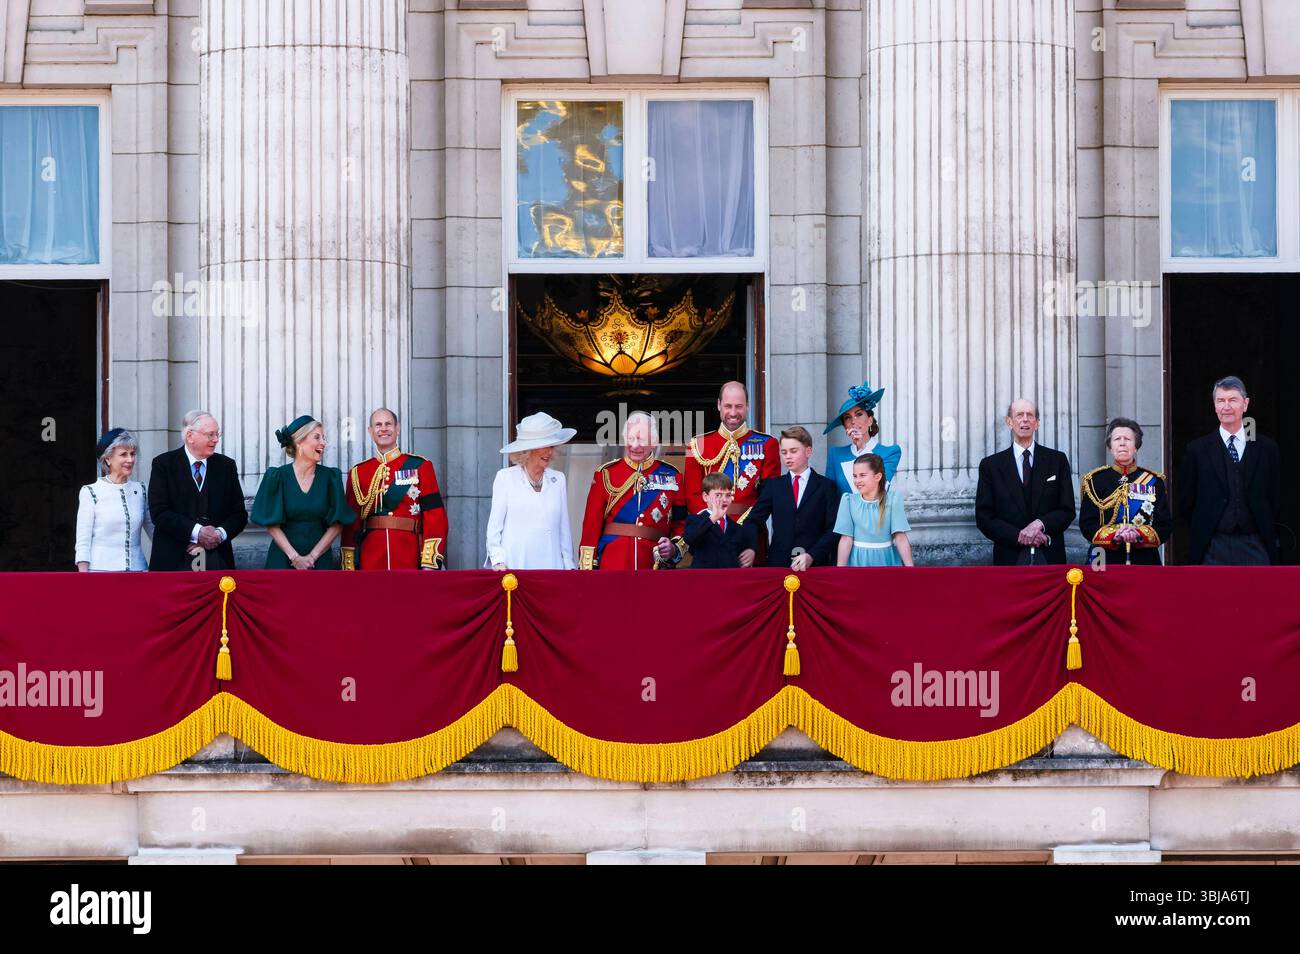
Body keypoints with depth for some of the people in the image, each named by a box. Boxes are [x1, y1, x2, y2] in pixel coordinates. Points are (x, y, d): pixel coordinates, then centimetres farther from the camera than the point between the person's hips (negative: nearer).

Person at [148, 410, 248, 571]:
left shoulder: (226, 466, 12)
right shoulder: (163, 464, 3)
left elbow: (239, 513, 11)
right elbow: (159, 512, -7)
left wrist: (221, 533, -10)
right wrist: (196, 531, -17)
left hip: (217, 560, 3)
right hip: (174, 561, -3)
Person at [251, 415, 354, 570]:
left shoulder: (330, 477, 1)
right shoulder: (277, 477, -3)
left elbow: (337, 525, 0)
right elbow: (271, 525, -4)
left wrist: (313, 556, -9)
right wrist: (294, 557, -13)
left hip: (320, 560, 1)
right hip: (283, 558, -1)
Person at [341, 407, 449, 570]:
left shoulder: (420, 466, 4)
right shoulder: (358, 473, 10)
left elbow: (435, 515, -2)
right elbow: (351, 523, 10)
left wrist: (430, 564, -11)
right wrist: (349, 569, 3)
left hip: (410, 562, -2)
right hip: (371, 563, 2)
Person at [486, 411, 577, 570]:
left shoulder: (558, 480, 12)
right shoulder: (506, 478, 4)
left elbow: (564, 529, 13)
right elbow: (494, 526, 4)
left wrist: (569, 567, 8)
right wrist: (498, 561, -5)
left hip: (550, 565, 2)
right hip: (514, 566, -2)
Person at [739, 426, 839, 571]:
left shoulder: (826, 486, 5)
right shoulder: (774, 486, 13)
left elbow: (832, 528, -2)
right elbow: (753, 520, 7)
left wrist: (812, 556, -16)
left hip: (816, 563, -2)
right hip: (779, 563, 2)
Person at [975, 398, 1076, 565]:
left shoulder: (1057, 460, 6)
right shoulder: (990, 465, 3)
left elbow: (1067, 511, 3)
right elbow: (984, 517, -2)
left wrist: (1040, 524, -15)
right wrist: (1019, 536, -15)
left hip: (1051, 557, 1)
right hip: (1009, 558, -1)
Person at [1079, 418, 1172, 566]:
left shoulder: (1153, 481, 8)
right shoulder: (1095, 480, 6)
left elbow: (1165, 526, 3)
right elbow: (1087, 525, 0)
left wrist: (1139, 535, -16)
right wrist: (1114, 534, -18)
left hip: (1145, 562, 1)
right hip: (1105, 563, -1)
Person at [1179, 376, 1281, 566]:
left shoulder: (1266, 448, 7)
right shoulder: (1197, 450, 3)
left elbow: (1276, 499, 11)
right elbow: (1186, 502, 7)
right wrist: (1203, 528, 4)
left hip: (1256, 548, 1)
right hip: (1214, 548, -1)